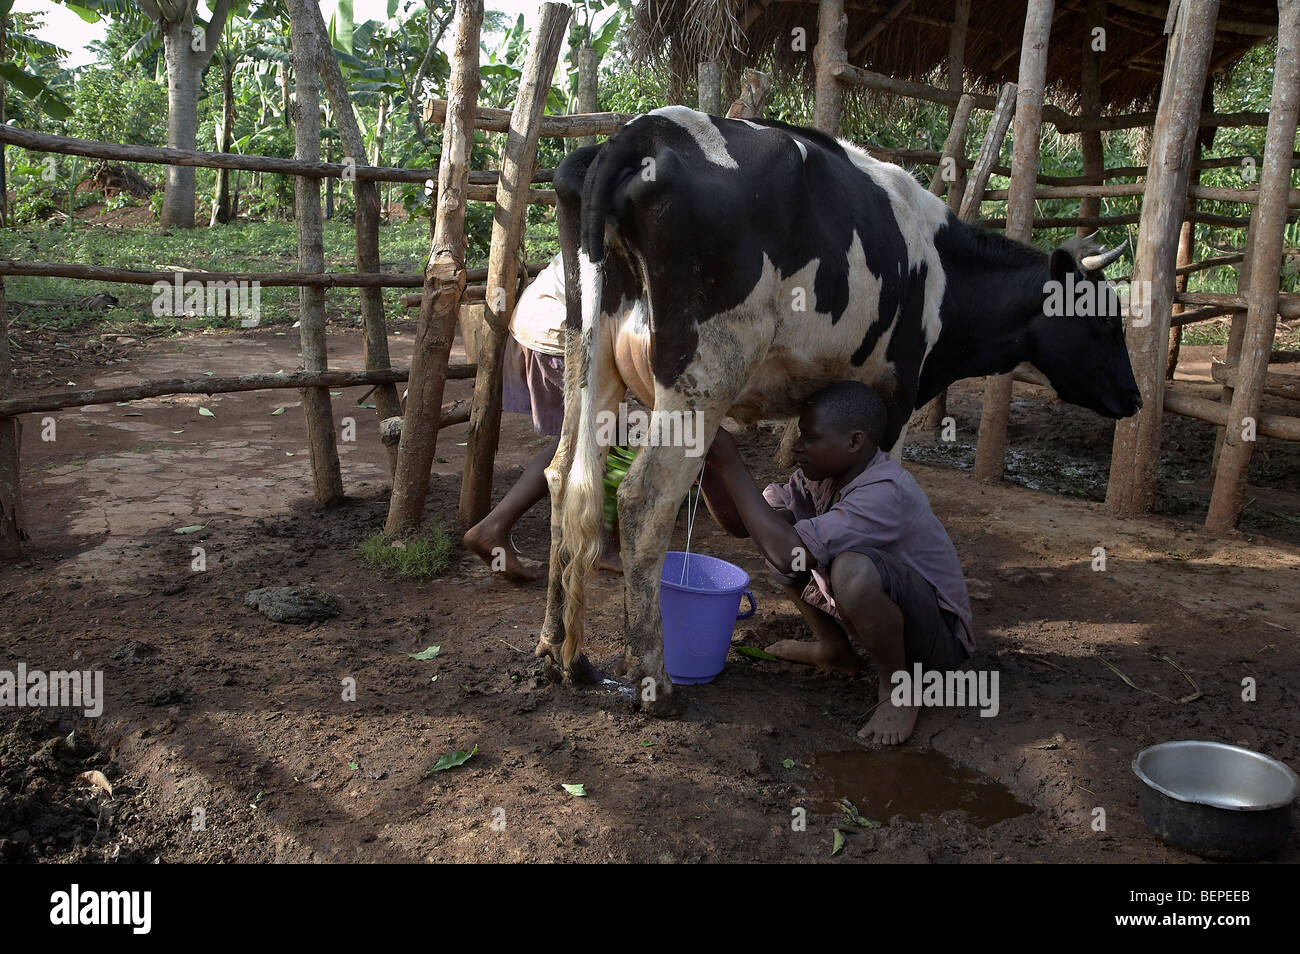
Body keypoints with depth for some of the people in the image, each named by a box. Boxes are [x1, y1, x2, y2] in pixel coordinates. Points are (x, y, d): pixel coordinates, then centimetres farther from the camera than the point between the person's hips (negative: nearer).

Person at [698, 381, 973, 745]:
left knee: (853, 568, -41)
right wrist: (709, 469, -22)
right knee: (772, 505, 5)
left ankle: (897, 690, -12)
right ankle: (834, 650, 14)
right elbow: (739, 523, -4)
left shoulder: (886, 493, -32)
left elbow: (788, 554, -40)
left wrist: (732, 465, -34)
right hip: (873, 608, 9)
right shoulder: (822, 475, -5)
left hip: (938, 636, -8)